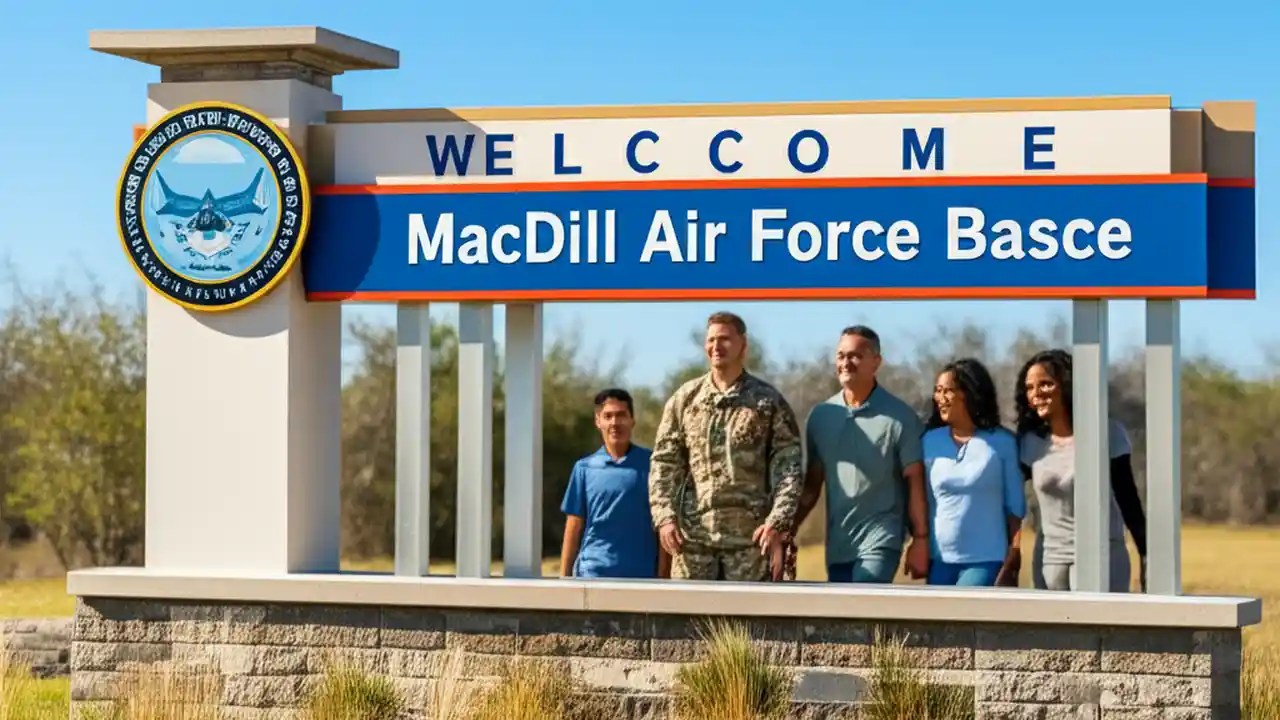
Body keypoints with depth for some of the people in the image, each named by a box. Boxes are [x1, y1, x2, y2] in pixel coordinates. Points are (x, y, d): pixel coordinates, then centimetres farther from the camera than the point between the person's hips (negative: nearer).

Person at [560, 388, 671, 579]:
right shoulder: (585, 468, 6)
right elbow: (574, 529, 8)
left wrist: (662, 578, -4)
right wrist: (564, 580, 4)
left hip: (641, 575, 0)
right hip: (593, 574, 0)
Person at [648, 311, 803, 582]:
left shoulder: (769, 401, 4)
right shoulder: (684, 399, 10)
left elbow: (788, 465, 0)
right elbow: (664, 463, 9)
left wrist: (777, 522, -12)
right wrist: (664, 516, -4)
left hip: (750, 537, -2)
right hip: (693, 535, 2)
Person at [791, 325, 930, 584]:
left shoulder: (899, 416, -6)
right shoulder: (821, 416, 7)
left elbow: (914, 482, -6)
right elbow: (812, 483, 12)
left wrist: (920, 539, -10)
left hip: (880, 541, -5)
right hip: (837, 544, 5)